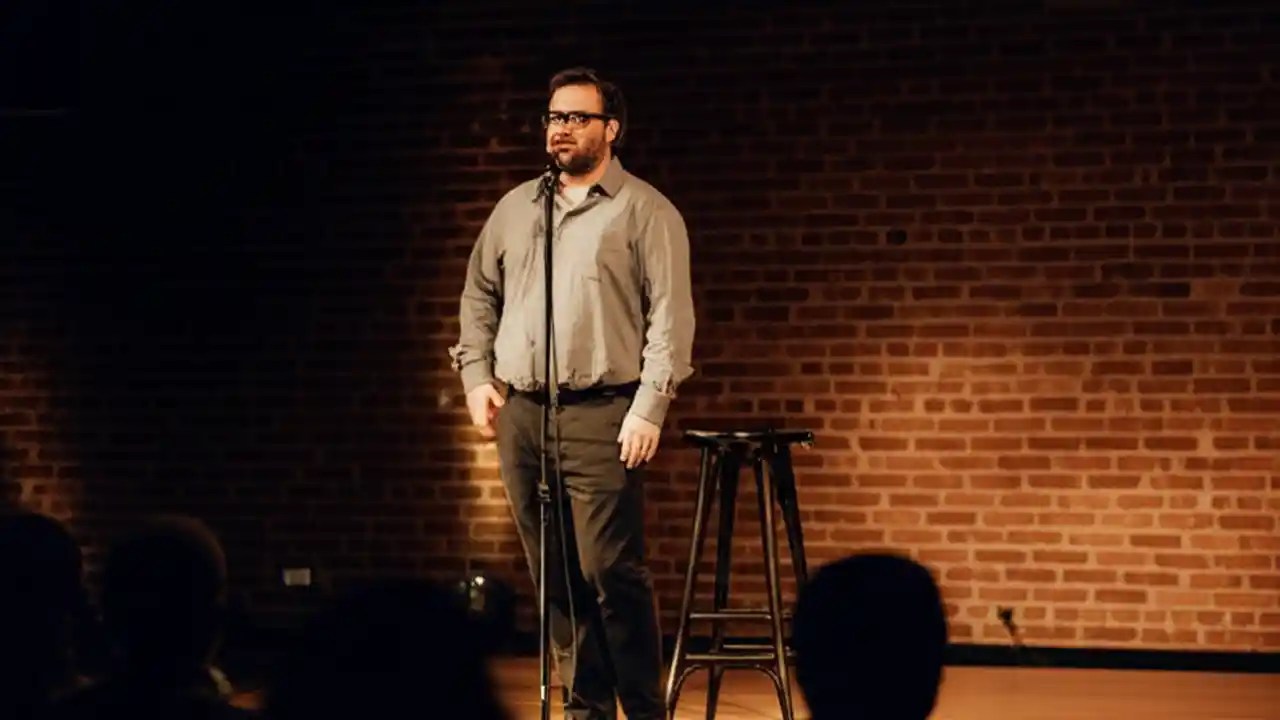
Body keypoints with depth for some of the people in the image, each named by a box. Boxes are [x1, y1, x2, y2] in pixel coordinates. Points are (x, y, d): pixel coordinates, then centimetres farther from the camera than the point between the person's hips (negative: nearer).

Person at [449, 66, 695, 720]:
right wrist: (477, 376, 12)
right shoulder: (515, 209, 16)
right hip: (520, 413, 6)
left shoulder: (647, 212, -1)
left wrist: (649, 408, -14)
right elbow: (479, 296, 24)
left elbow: (670, 316, -6)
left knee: (610, 568, -12)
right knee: (555, 575, 7)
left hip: (600, 414, -5)